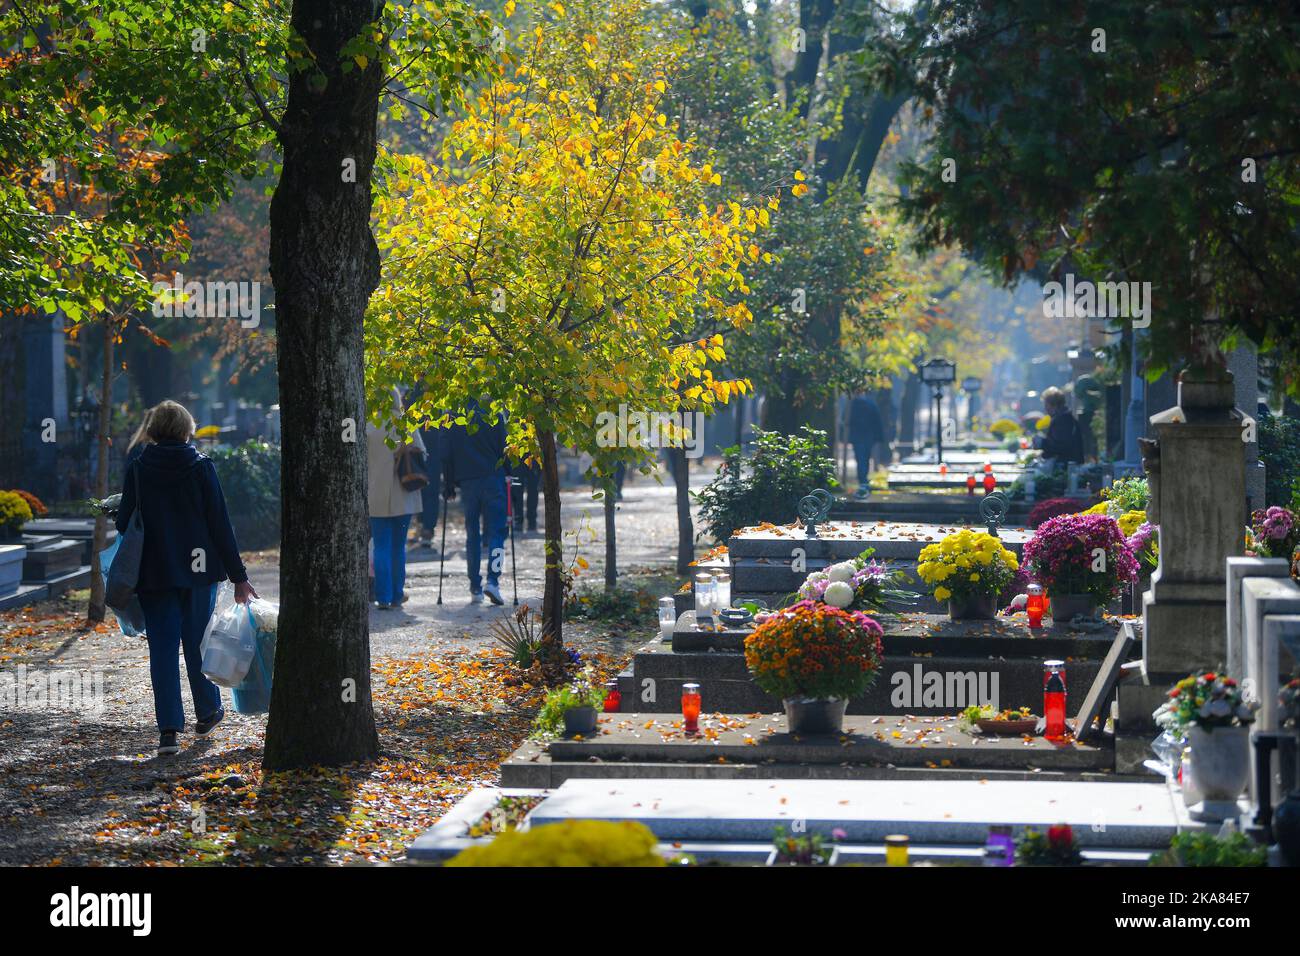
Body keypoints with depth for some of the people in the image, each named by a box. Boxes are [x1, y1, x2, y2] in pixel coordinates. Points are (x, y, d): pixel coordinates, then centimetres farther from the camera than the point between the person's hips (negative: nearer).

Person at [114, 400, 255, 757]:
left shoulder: (138, 469, -2)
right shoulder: (201, 467, -5)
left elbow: (125, 524, 0)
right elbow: (220, 523, -5)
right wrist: (238, 576, -1)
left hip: (154, 573, 0)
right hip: (198, 569, 0)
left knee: (163, 649, 1)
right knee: (197, 643, 16)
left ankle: (169, 728, -7)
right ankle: (207, 712, 31)